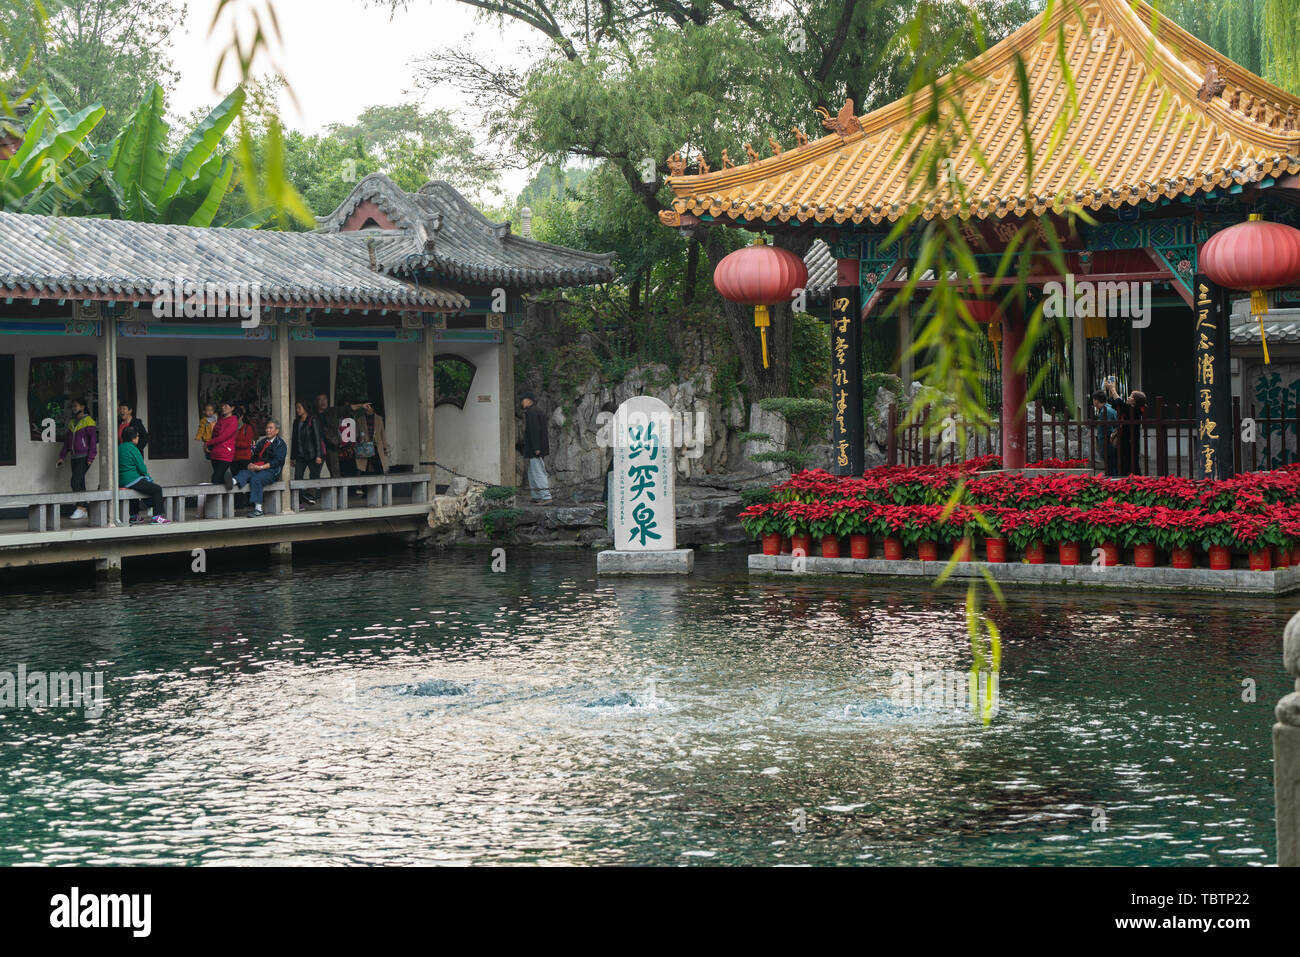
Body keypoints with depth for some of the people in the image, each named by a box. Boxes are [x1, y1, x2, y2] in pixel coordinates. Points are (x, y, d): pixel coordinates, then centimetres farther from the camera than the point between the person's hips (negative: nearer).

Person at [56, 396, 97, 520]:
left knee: (76, 481, -18)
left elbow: (93, 440, -9)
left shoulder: (88, 422, -5)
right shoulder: (71, 423, 17)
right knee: (80, 484, 6)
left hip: (84, 457, -7)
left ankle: (80, 508, -19)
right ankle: (84, 510, 8)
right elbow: (67, 440, 22)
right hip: (74, 457, 7)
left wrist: (91, 458, -14)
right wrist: (62, 457, 16)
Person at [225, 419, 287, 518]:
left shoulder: (280, 443, 6)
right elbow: (254, 456, 19)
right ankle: (233, 481, -58)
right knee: (244, 472, -25)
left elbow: (277, 461, -7)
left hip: (271, 470, -6)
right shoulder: (262, 442, 25)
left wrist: (261, 467, -15)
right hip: (256, 468, 6)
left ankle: (258, 509, -37)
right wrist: (251, 465, -4)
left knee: (255, 479, -32)